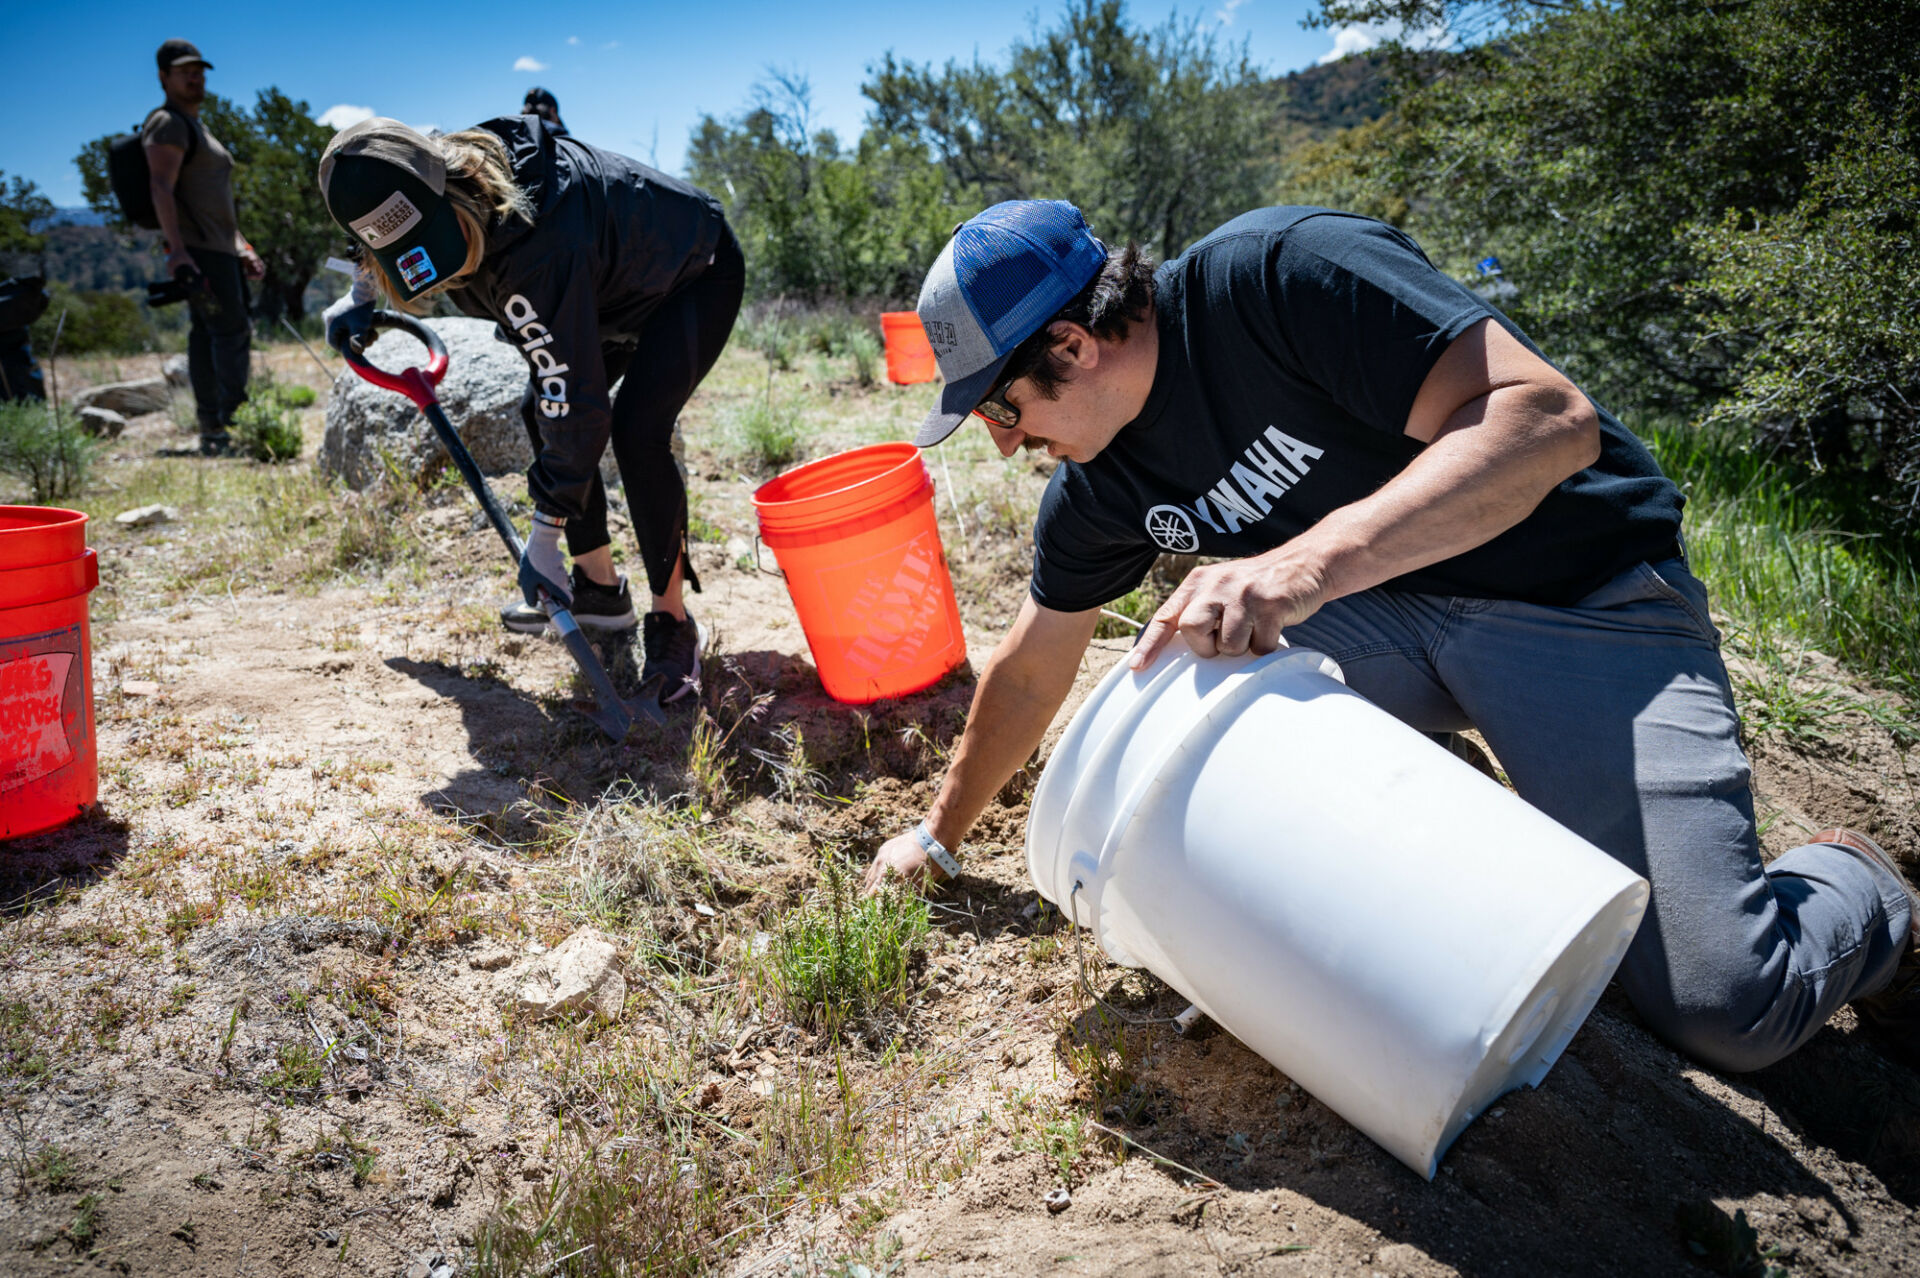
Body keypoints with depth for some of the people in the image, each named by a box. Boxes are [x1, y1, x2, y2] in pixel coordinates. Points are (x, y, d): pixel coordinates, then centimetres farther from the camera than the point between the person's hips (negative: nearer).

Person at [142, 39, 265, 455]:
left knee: (206, 335, 6)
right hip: (197, 248, -10)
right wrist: (176, 249, -29)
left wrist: (242, 249, 23)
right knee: (232, 330, -15)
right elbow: (161, 189, -18)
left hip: (218, 248, 10)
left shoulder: (197, 128, 27)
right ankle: (236, 424, -18)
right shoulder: (168, 124, -5)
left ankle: (212, 431, 7)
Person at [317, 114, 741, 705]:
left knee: (636, 430, -26)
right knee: (539, 412, 1)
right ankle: (600, 588, 12)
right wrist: (360, 294, 4)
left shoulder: (537, 249, -42)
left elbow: (574, 401, -38)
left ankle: (672, 624, -14)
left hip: (698, 274, -9)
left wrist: (545, 534, -33)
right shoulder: (450, 176, -17)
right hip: (617, 283, 9)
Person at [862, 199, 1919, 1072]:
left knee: (1725, 1008, -18)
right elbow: (1030, 670, 11)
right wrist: (939, 834, 18)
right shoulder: (1095, 491, -1)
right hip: (1378, 615, 6)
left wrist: (1307, 565, -43)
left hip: (1579, 591, -6)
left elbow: (1549, 418, -31)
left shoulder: (1279, 273, -24)